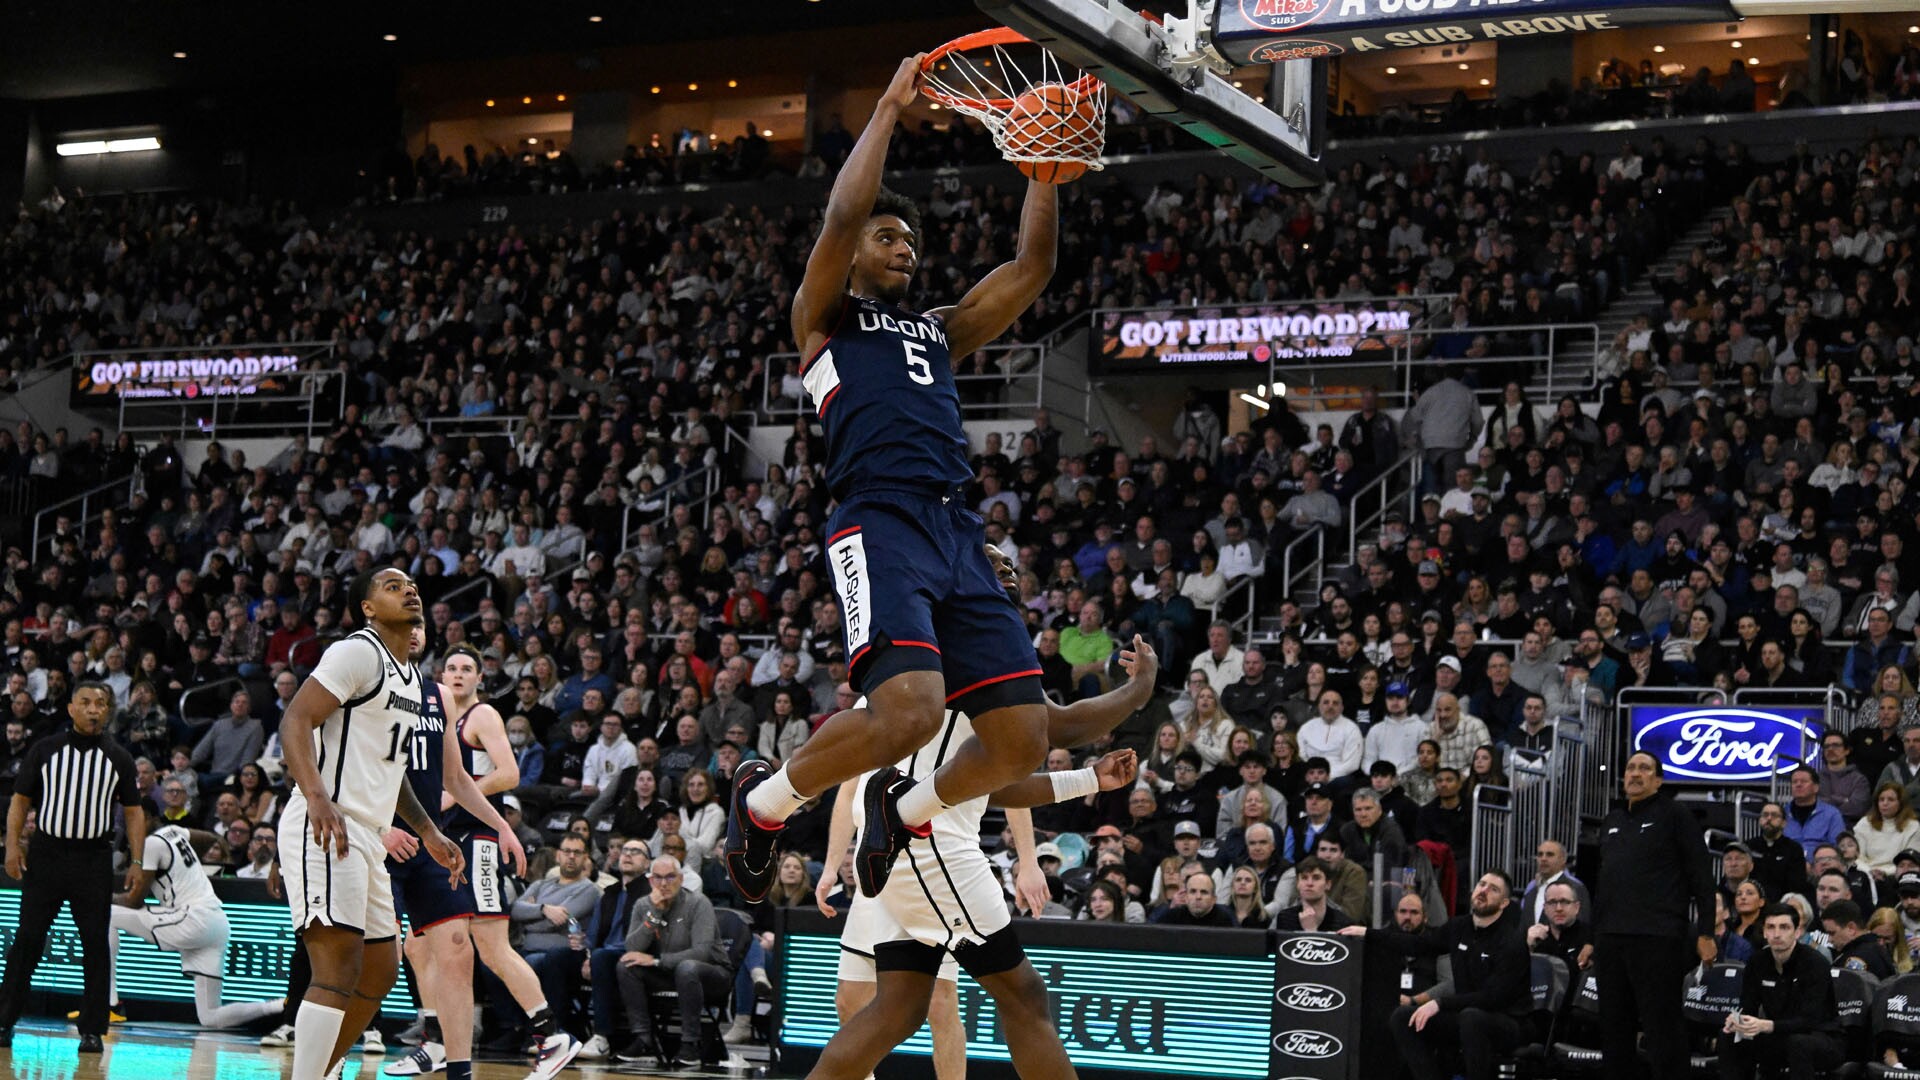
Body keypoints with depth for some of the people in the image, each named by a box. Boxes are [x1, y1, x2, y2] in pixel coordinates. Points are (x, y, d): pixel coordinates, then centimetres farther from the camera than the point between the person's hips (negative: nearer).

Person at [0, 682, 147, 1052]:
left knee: (95, 945, 1)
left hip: (94, 859, 1)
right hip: (45, 855, -1)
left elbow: (134, 812, 10)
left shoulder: (119, 758, 7)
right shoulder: (45, 750, 5)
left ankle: (92, 1031, 7)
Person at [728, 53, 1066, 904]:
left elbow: (1032, 267, 24)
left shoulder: (939, 330, 30)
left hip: (958, 535, 7)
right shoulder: (824, 314, 14)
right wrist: (890, 107, 5)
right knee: (910, 712, -27)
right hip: (880, 524, -6)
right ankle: (763, 798, 0)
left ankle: (906, 806, 26)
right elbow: (843, 213, -2)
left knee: (1022, 740, -3)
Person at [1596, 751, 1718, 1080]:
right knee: (1615, 1028, 8)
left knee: (1662, 1025, -6)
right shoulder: (1611, 822, 21)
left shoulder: (1675, 815, 1)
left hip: (1658, 938, -7)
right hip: (1610, 939, 7)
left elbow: (1701, 877, -3)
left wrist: (1705, 933, -10)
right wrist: (1591, 938, 20)